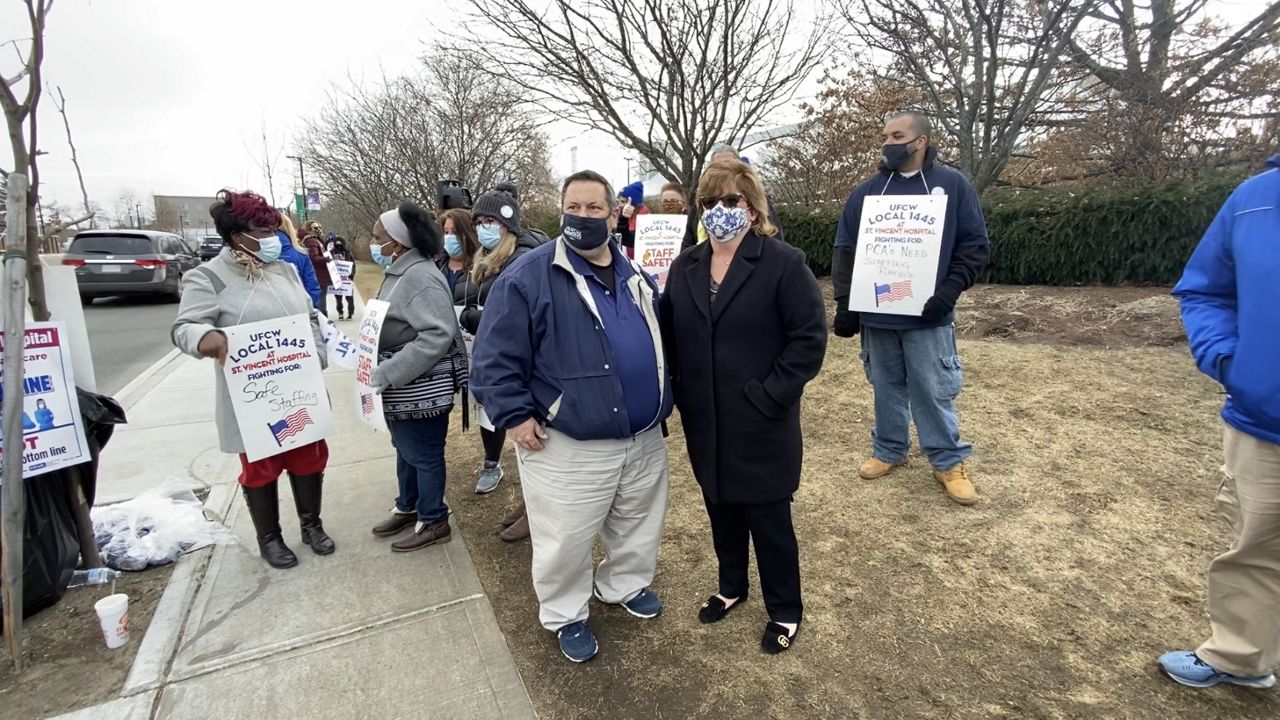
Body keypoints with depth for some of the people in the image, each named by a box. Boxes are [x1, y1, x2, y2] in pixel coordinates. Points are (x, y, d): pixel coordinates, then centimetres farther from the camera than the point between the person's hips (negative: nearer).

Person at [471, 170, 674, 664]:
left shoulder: (634, 273, 8)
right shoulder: (529, 276, -13)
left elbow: (659, 339, 19)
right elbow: (495, 356, -13)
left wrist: (660, 402, 15)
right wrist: (514, 416, -16)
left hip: (645, 439, 6)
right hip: (569, 449, -6)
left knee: (640, 528, 23)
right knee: (567, 543, 9)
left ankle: (625, 585, 49)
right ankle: (566, 616, 35)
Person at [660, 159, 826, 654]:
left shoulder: (783, 263, -10)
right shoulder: (684, 268, 6)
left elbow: (810, 339, -13)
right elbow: (669, 337, 11)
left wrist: (767, 395, -18)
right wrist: (680, 393, 0)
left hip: (761, 425, -5)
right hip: (704, 425, 5)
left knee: (769, 519, 10)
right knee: (721, 510, 21)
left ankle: (785, 611, 33)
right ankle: (731, 586, 45)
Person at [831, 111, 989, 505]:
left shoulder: (952, 185, 1)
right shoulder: (866, 191, 6)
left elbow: (975, 246, 0)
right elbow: (845, 250, 6)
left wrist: (950, 290, -14)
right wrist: (845, 304, -2)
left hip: (928, 314, -2)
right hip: (876, 313, 2)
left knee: (933, 390, 3)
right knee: (887, 387, 13)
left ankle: (949, 462, 20)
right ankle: (888, 451, 30)